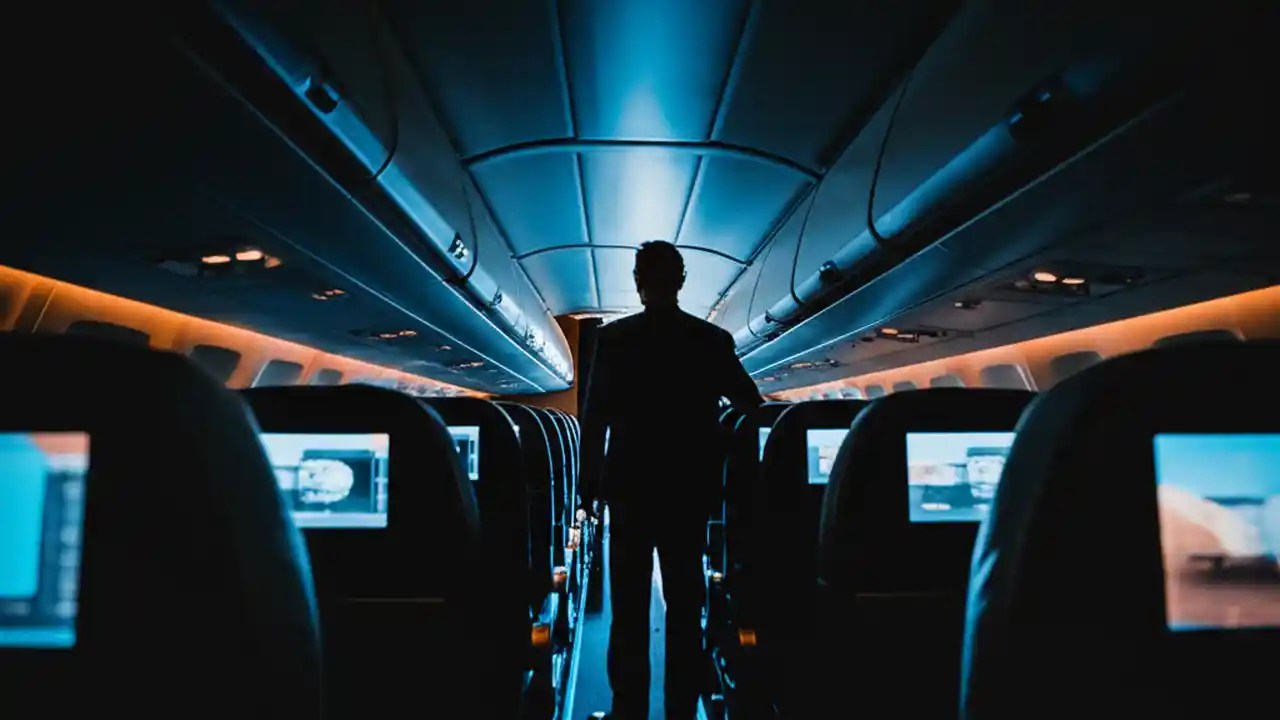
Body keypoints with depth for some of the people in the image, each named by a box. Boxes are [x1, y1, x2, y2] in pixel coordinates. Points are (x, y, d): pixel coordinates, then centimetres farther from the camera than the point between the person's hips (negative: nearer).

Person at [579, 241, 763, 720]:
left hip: (630, 487, -1)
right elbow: (753, 407, 8)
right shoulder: (713, 341, -1)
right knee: (685, 606, 10)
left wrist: (589, 483, 2)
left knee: (630, 607, 6)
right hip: (689, 489, 2)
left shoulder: (613, 339, -6)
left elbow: (594, 419, -7)